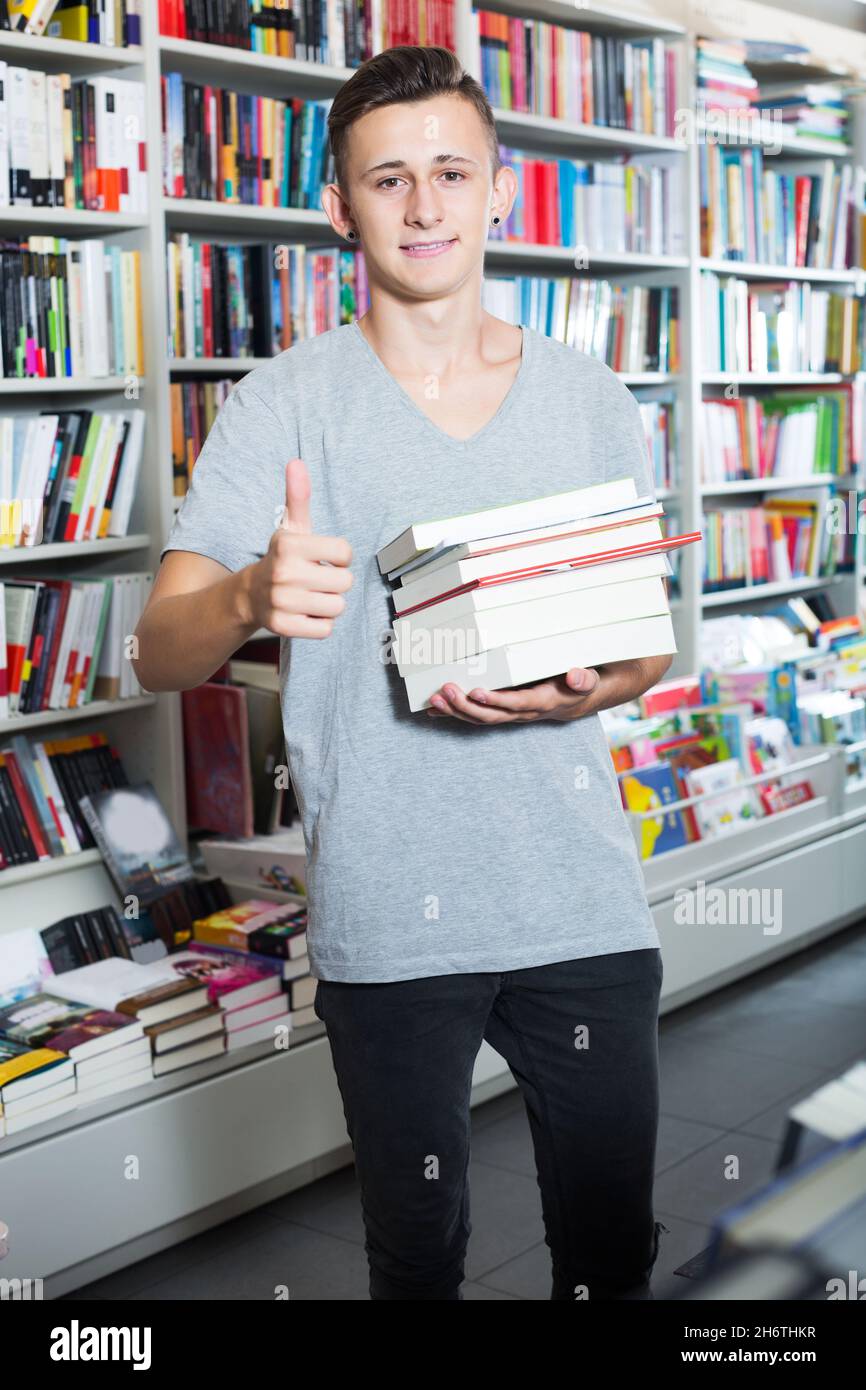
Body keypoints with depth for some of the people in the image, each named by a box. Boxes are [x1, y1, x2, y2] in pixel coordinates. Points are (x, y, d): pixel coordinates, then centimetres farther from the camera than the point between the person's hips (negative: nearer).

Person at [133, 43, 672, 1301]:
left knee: (614, 1249, 14)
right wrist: (247, 596, -31)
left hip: (584, 902, 2)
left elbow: (651, 639, 12)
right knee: (418, 1253, 15)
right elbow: (160, 655, -8)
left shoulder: (591, 402, 6)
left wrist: (598, 688, -12)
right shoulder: (283, 406, -2)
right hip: (384, 916, -2)